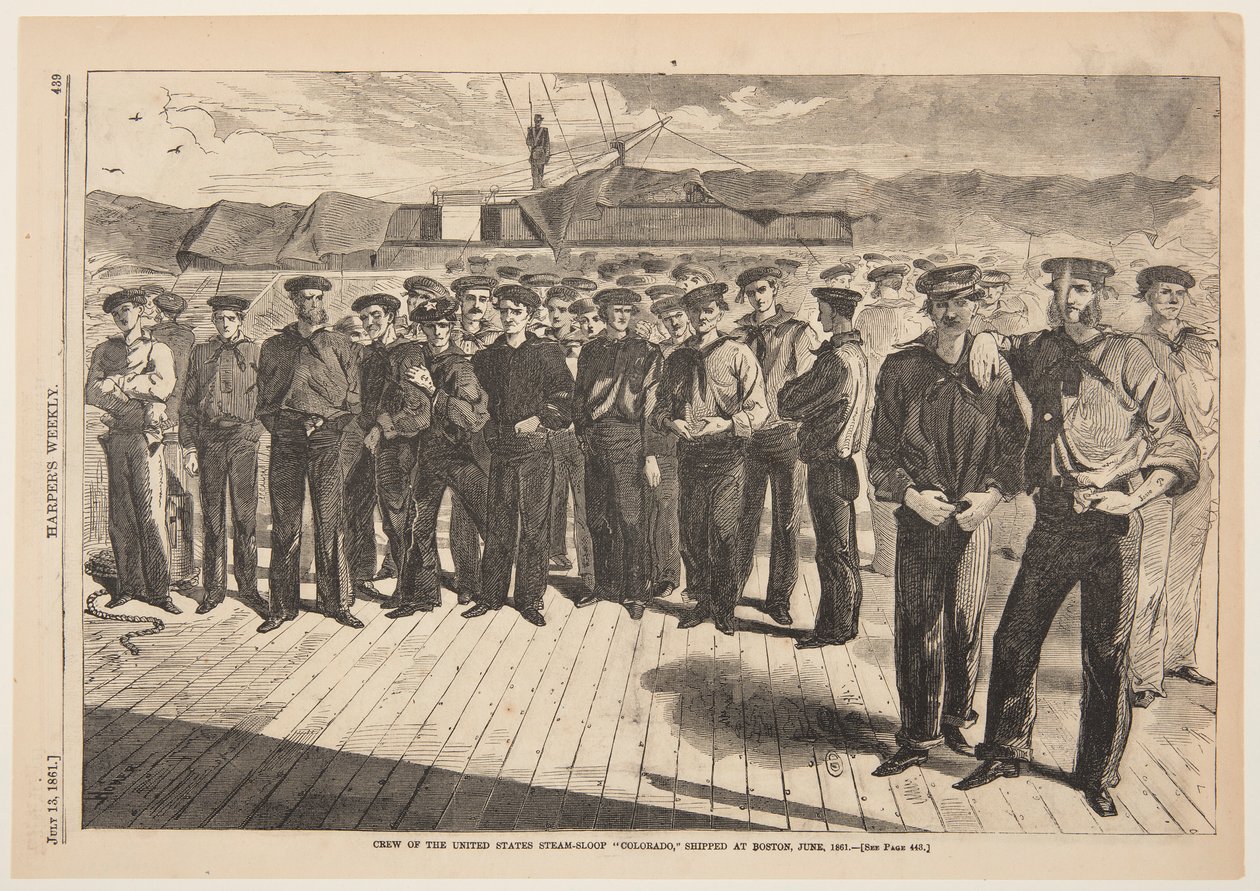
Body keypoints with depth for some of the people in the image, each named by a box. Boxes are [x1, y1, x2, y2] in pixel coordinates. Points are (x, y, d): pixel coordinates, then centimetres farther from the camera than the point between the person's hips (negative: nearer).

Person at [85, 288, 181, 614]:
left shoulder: (158, 350, 10)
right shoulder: (104, 350, 17)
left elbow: (163, 386, -10)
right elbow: (91, 394, 3)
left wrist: (117, 382, -6)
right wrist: (139, 386, -8)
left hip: (146, 437, -3)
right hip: (115, 438, 3)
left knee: (150, 514, -8)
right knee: (120, 516, 2)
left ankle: (159, 589, -4)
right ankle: (129, 585, 10)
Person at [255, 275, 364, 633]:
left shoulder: (340, 344, 13)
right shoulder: (273, 346, 16)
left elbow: (352, 396, 10)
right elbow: (264, 398, 17)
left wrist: (326, 420, 0)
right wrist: (279, 422, 2)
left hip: (327, 435, -1)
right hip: (285, 436, 1)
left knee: (330, 521, -2)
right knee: (285, 523, 0)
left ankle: (336, 601, 5)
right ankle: (283, 604, 7)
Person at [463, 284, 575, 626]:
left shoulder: (546, 353, 3)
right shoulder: (488, 356, 12)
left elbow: (563, 398, -1)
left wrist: (538, 420, -12)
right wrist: (493, 427, 3)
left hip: (534, 449, -2)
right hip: (500, 449, 2)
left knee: (534, 525, 0)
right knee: (498, 524, 6)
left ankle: (531, 599, 8)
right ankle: (491, 594, 15)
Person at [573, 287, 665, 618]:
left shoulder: (645, 352, 0)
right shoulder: (590, 351, 13)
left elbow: (652, 405, -5)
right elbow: (579, 396, 18)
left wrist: (650, 455, -10)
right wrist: (583, 434, 6)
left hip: (628, 442, -4)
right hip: (595, 442, 4)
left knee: (630, 520, -3)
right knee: (597, 519, 10)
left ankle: (634, 592, 9)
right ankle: (604, 585, 24)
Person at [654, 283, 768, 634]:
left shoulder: (737, 354, -1)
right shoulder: (677, 358, 13)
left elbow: (758, 409, -5)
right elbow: (661, 404, 17)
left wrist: (725, 424, -18)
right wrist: (672, 422, -4)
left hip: (726, 456, -4)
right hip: (689, 454, 4)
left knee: (723, 532, -5)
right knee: (690, 531, 6)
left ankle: (725, 607, 10)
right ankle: (701, 601, 21)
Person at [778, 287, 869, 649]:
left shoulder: (836, 361, -21)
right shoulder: (855, 353, 9)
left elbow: (788, 406, -17)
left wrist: (792, 383, 1)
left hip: (827, 467, -10)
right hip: (843, 461, 10)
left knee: (833, 553, 1)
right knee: (844, 552, 16)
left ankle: (835, 629, 11)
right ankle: (845, 623, 27)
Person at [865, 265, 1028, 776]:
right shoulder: (901, 368, 1)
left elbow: (1016, 443, 8)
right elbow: (881, 448, 3)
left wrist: (992, 494, -6)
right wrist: (910, 495, -9)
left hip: (975, 517, 1)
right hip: (918, 516, -1)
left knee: (966, 624, 7)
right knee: (916, 627, 1)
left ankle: (958, 720, 28)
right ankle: (918, 737, 13)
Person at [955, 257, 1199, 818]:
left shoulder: (1128, 357, -2)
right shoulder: (1040, 351, 10)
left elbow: (1177, 445, -2)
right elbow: (994, 349, 30)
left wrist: (1138, 495, -18)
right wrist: (984, 338, 6)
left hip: (1111, 526, -3)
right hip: (1052, 522, 3)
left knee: (1107, 657, 6)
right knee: (1014, 641, 4)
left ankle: (1098, 776, 23)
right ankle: (1005, 752, 24)